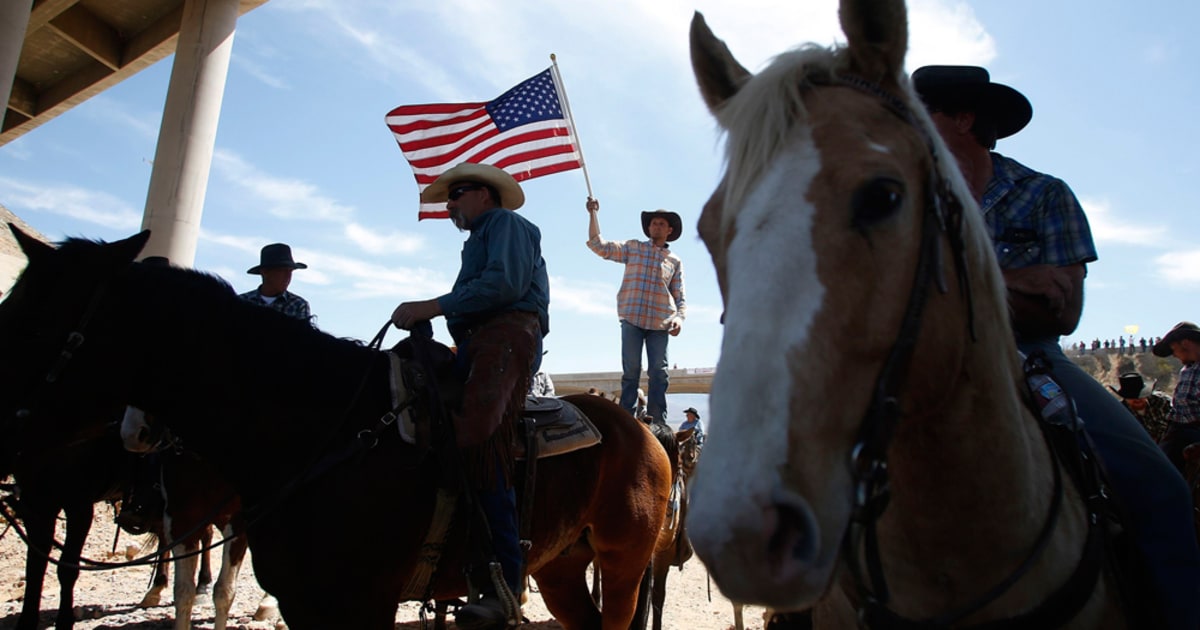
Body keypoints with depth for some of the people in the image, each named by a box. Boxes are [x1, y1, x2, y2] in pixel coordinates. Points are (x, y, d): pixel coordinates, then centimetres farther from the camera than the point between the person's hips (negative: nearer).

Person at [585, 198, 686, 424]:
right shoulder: (633, 248, 14)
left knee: (658, 372, -2)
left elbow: (680, 297, 13)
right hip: (632, 318, -1)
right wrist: (593, 213, 0)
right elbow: (598, 245, 6)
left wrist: (679, 317, -7)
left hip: (660, 323, 1)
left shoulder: (675, 261, 17)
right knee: (631, 370, -3)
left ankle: (658, 423, 1)